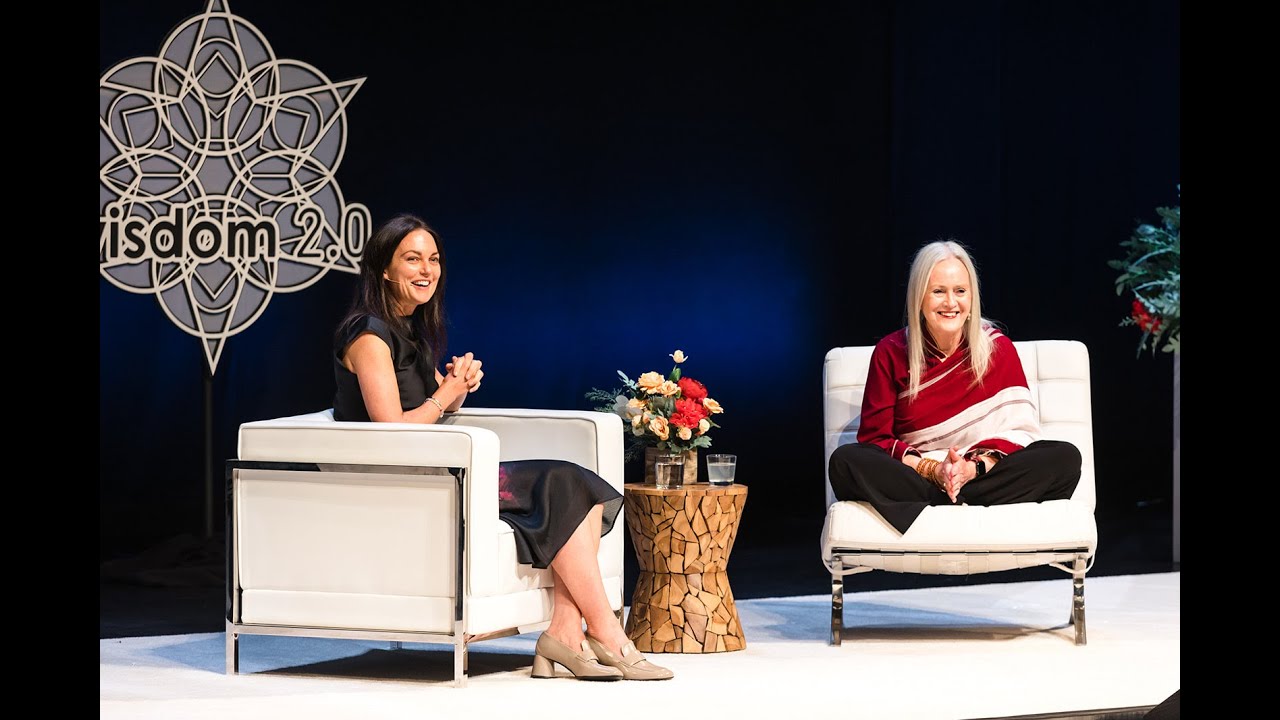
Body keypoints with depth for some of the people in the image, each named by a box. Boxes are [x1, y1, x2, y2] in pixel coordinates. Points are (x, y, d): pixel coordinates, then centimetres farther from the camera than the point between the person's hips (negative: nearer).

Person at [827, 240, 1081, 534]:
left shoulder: (998, 347, 5)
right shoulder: (891, 352, 4)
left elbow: (1018, 429, -1)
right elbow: (875, 437, 1)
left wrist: (975, 467, -20)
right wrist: (931, 469, -16)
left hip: (985, 475, 1)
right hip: (911, 476, -1)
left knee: (1065, 457, -25)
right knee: (845, 460, -29)